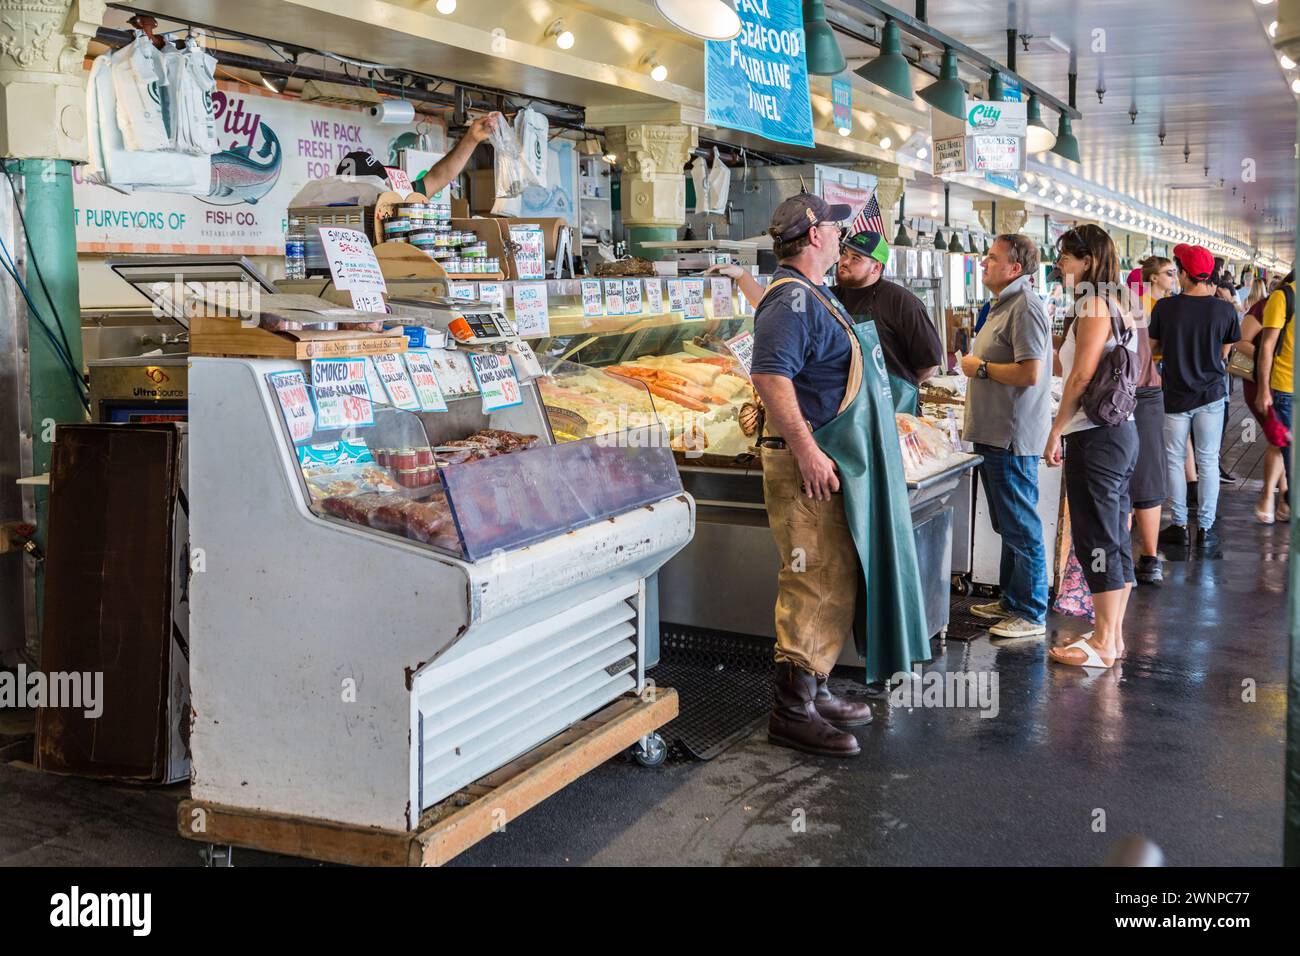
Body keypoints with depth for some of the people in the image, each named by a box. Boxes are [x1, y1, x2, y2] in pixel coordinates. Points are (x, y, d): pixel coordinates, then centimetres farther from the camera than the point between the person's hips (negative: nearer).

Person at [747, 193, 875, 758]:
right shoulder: (792, 298, -15)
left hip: (821, 458, 11)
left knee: (834, 581, 16)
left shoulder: (811, 295, 19)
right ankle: (791, 710, -3)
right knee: (816, 584, -9)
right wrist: (807, 449, -28)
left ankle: (812, 690, 26)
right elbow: (769, 374, -27)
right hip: (804, 462, -11)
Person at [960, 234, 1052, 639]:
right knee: (1008, 526, 18)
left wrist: (980, 367, -13)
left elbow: (1029, 374, -26)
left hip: (1013, 438, -11)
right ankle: (1012, 601, 30)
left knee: (1021, 528, -3)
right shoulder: (1004, 305, 17)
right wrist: (974, 421, 20)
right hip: (995, 435, 11)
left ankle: (1031, 614, 5)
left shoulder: (1025, 308, -17)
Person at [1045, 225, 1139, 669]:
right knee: (1116, 538, 13)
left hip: (1095, 433, -10)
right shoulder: (1118, 303, 16)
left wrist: (1057, 431, -13)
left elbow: (1083, 375, -18)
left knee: (1096, 539, -4)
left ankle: (1104, 644, 2)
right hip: (1120, 429, 10)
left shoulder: (1095, 303, -13)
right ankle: (1114, 635, 21)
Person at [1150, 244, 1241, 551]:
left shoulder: (1164, 307, -11)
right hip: (1211, 395, 1)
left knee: (1174, 461, 11)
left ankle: (1180, 526, 15)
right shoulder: (1224, 310, -9)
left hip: (1175, 395, -1)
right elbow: (1225, 353, 3)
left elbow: (1151, 346, 1)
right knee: (1208, 462, 8)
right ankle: (1205, 528, 12)